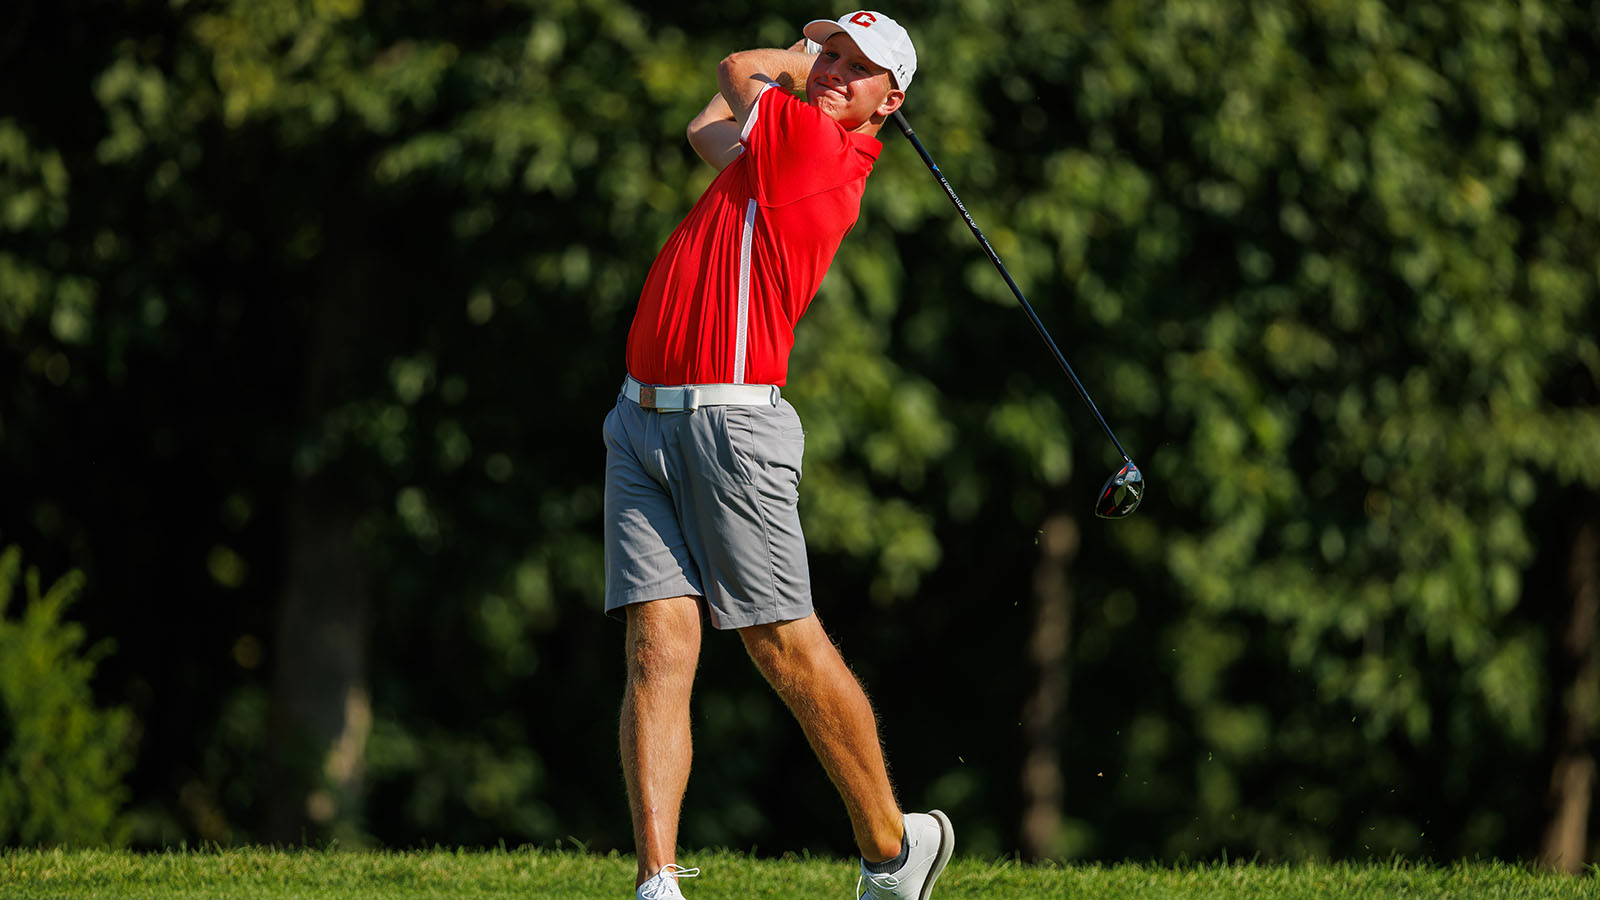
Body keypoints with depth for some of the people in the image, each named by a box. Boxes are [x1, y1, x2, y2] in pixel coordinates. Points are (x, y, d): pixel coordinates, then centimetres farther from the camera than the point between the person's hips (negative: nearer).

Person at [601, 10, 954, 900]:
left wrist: (785, 67, 26)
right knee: (659, 647, -5)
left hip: (731, 424, -8)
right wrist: (807, 50, 38)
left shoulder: (817, 143, -7)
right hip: (643, 422, 8)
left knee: (785, 645, 0)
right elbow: (709, 129, 40)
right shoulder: (786, 144, 18)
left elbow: (736, 75, 8)